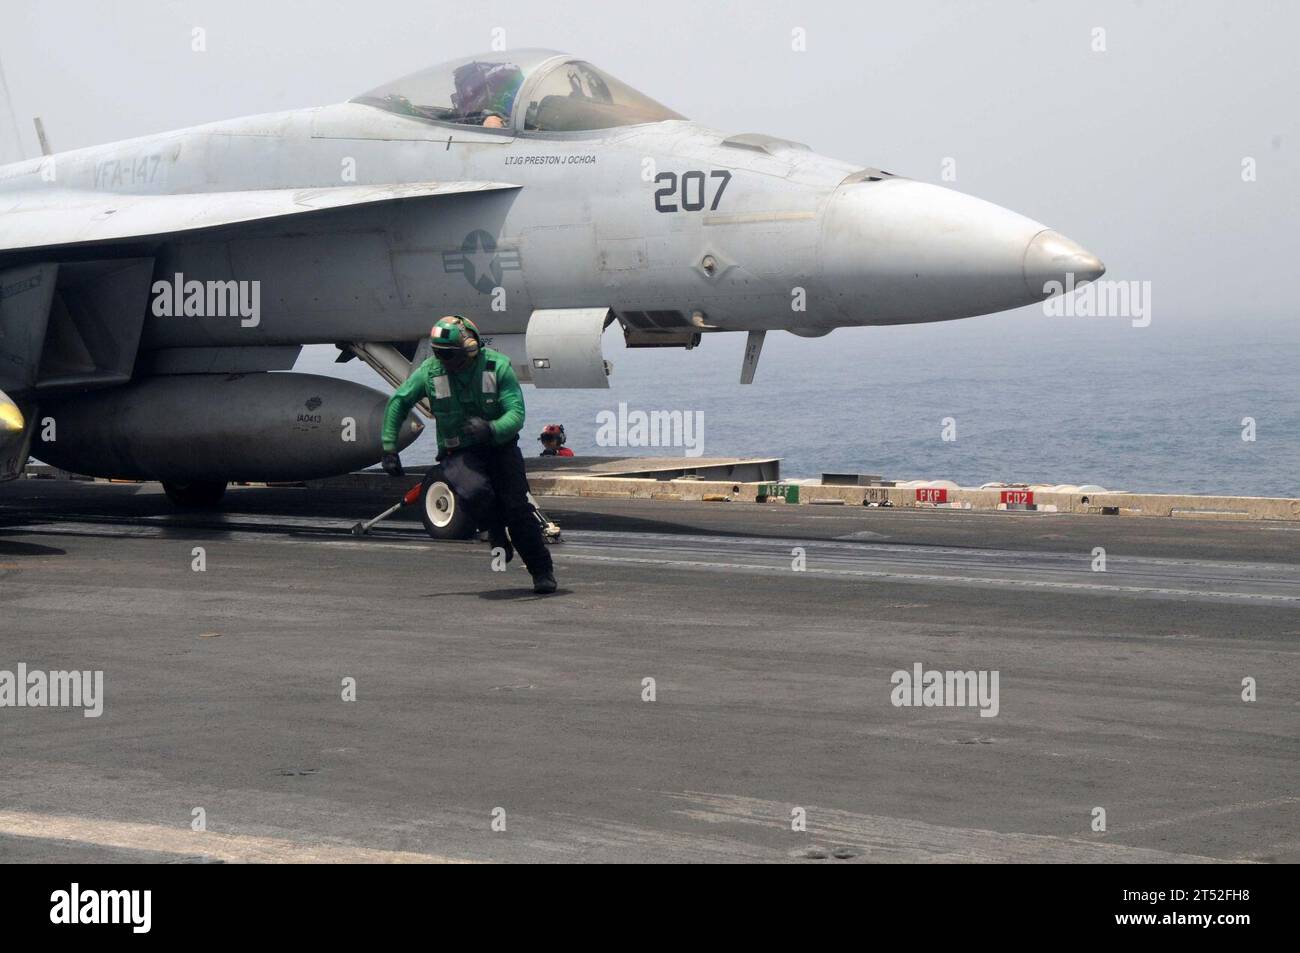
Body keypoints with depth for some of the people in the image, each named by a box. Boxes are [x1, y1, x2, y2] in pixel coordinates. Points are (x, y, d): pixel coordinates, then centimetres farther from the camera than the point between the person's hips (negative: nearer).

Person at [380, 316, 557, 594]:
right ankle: (496, 534, 2)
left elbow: (516, 414, -18)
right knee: (475, 492, -31)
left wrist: (491, 429, -39)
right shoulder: (430, 372, -7)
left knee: (517, 508, -12)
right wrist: (389, 448, 4)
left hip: (499, 447, 0)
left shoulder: (498, 367, -11)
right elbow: (398, 402, 7)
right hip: (459, 454, 0)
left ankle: (542, 571, 9)